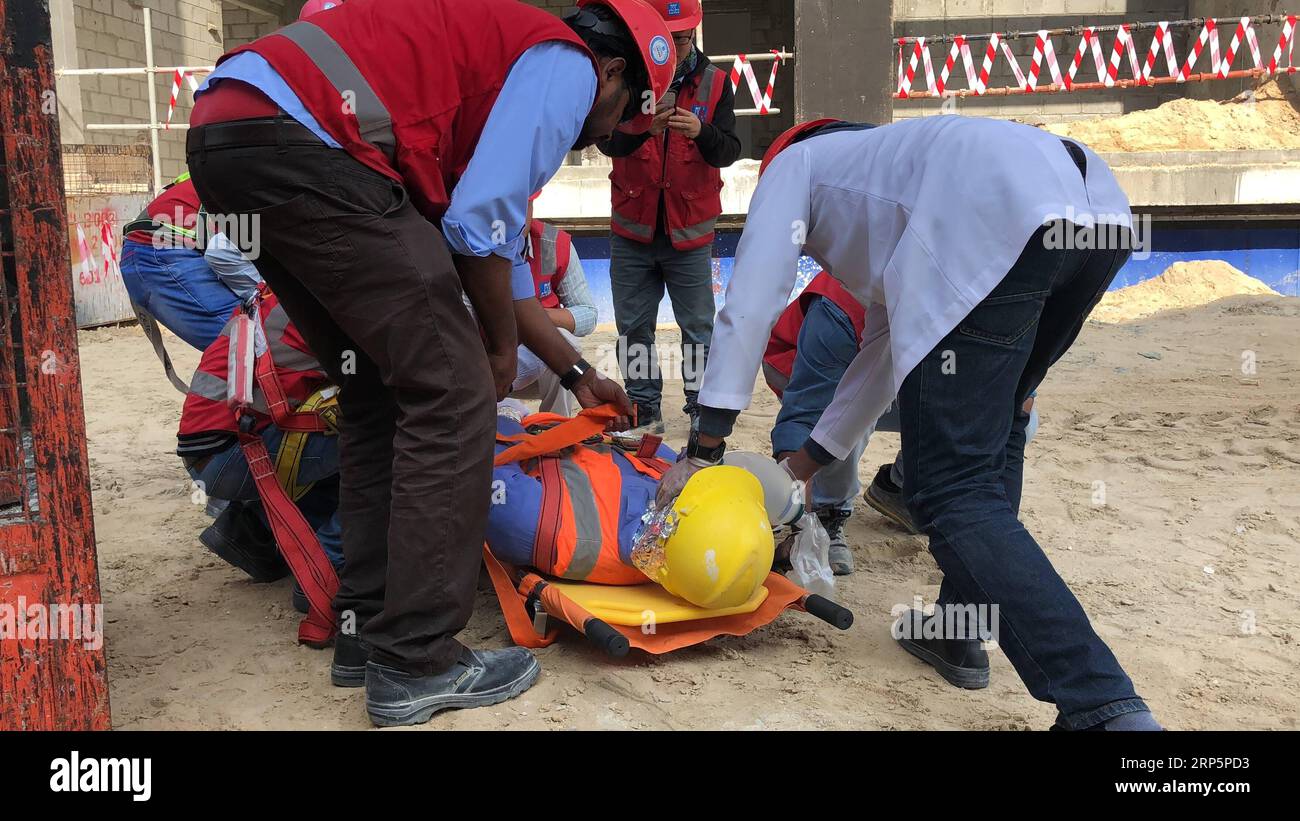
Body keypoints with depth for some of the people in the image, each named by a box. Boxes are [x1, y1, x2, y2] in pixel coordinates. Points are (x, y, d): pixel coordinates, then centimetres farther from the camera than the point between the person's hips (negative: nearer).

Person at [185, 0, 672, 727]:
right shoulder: (565, 63, 4)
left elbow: (500, 251, 35)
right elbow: (480, 225, -9)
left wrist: (578, 373, 41)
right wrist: (502, 350, 8)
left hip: (228, 135, 10)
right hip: (296, 141, -10)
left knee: (385, 393, 16)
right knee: (450, 393, -5)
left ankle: (370, 628, 20)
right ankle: (417, 663, 0)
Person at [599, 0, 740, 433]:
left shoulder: (714, 81, 1)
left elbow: (729, 151, -7)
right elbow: (607, 142, -10)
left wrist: (701, 131, -29)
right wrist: (644, 128, -31)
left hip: (690, 233, -1)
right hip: (632, 231, 1)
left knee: (699, 329, 3)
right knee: (634, 328, 7)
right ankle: (644, 410, 19)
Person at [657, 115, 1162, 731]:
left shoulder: (793, 162, 27)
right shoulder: (880, 178, 44)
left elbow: (747, 310, 14)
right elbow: (884, 349, 42)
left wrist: (701, 450, 16)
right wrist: (803, 464, 48)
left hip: (1005, 220, -9)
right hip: (1103, 208, 9)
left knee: (952, 490, -6)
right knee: (990, 433, 25)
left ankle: (1105, 706, -13)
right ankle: (960, 630, 27)